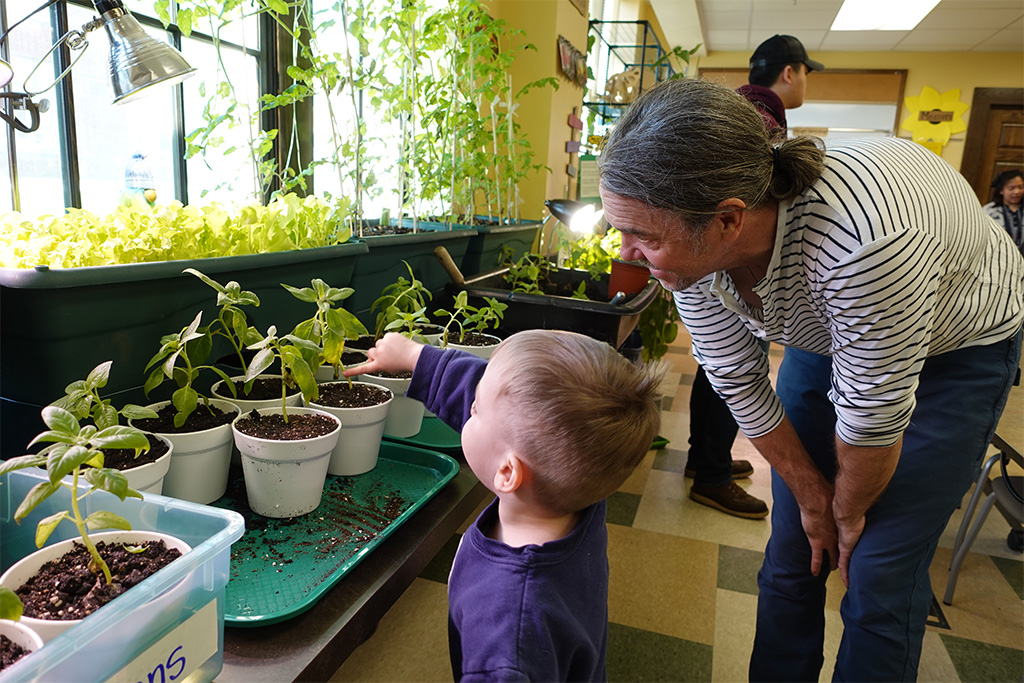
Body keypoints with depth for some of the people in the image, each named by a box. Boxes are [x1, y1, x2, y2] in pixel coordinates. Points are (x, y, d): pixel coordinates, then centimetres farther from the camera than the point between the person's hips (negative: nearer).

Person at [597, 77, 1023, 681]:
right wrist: (811, 495, -2)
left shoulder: (863, 244, -44)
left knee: (880, 573, -5)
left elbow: (872, 417, -28)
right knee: (792, 550, 5)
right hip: (829, 337, 4)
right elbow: (740, 385, -12)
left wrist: (848, 512, -8)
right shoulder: (692, 237, -25)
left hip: (958, 345, -4)